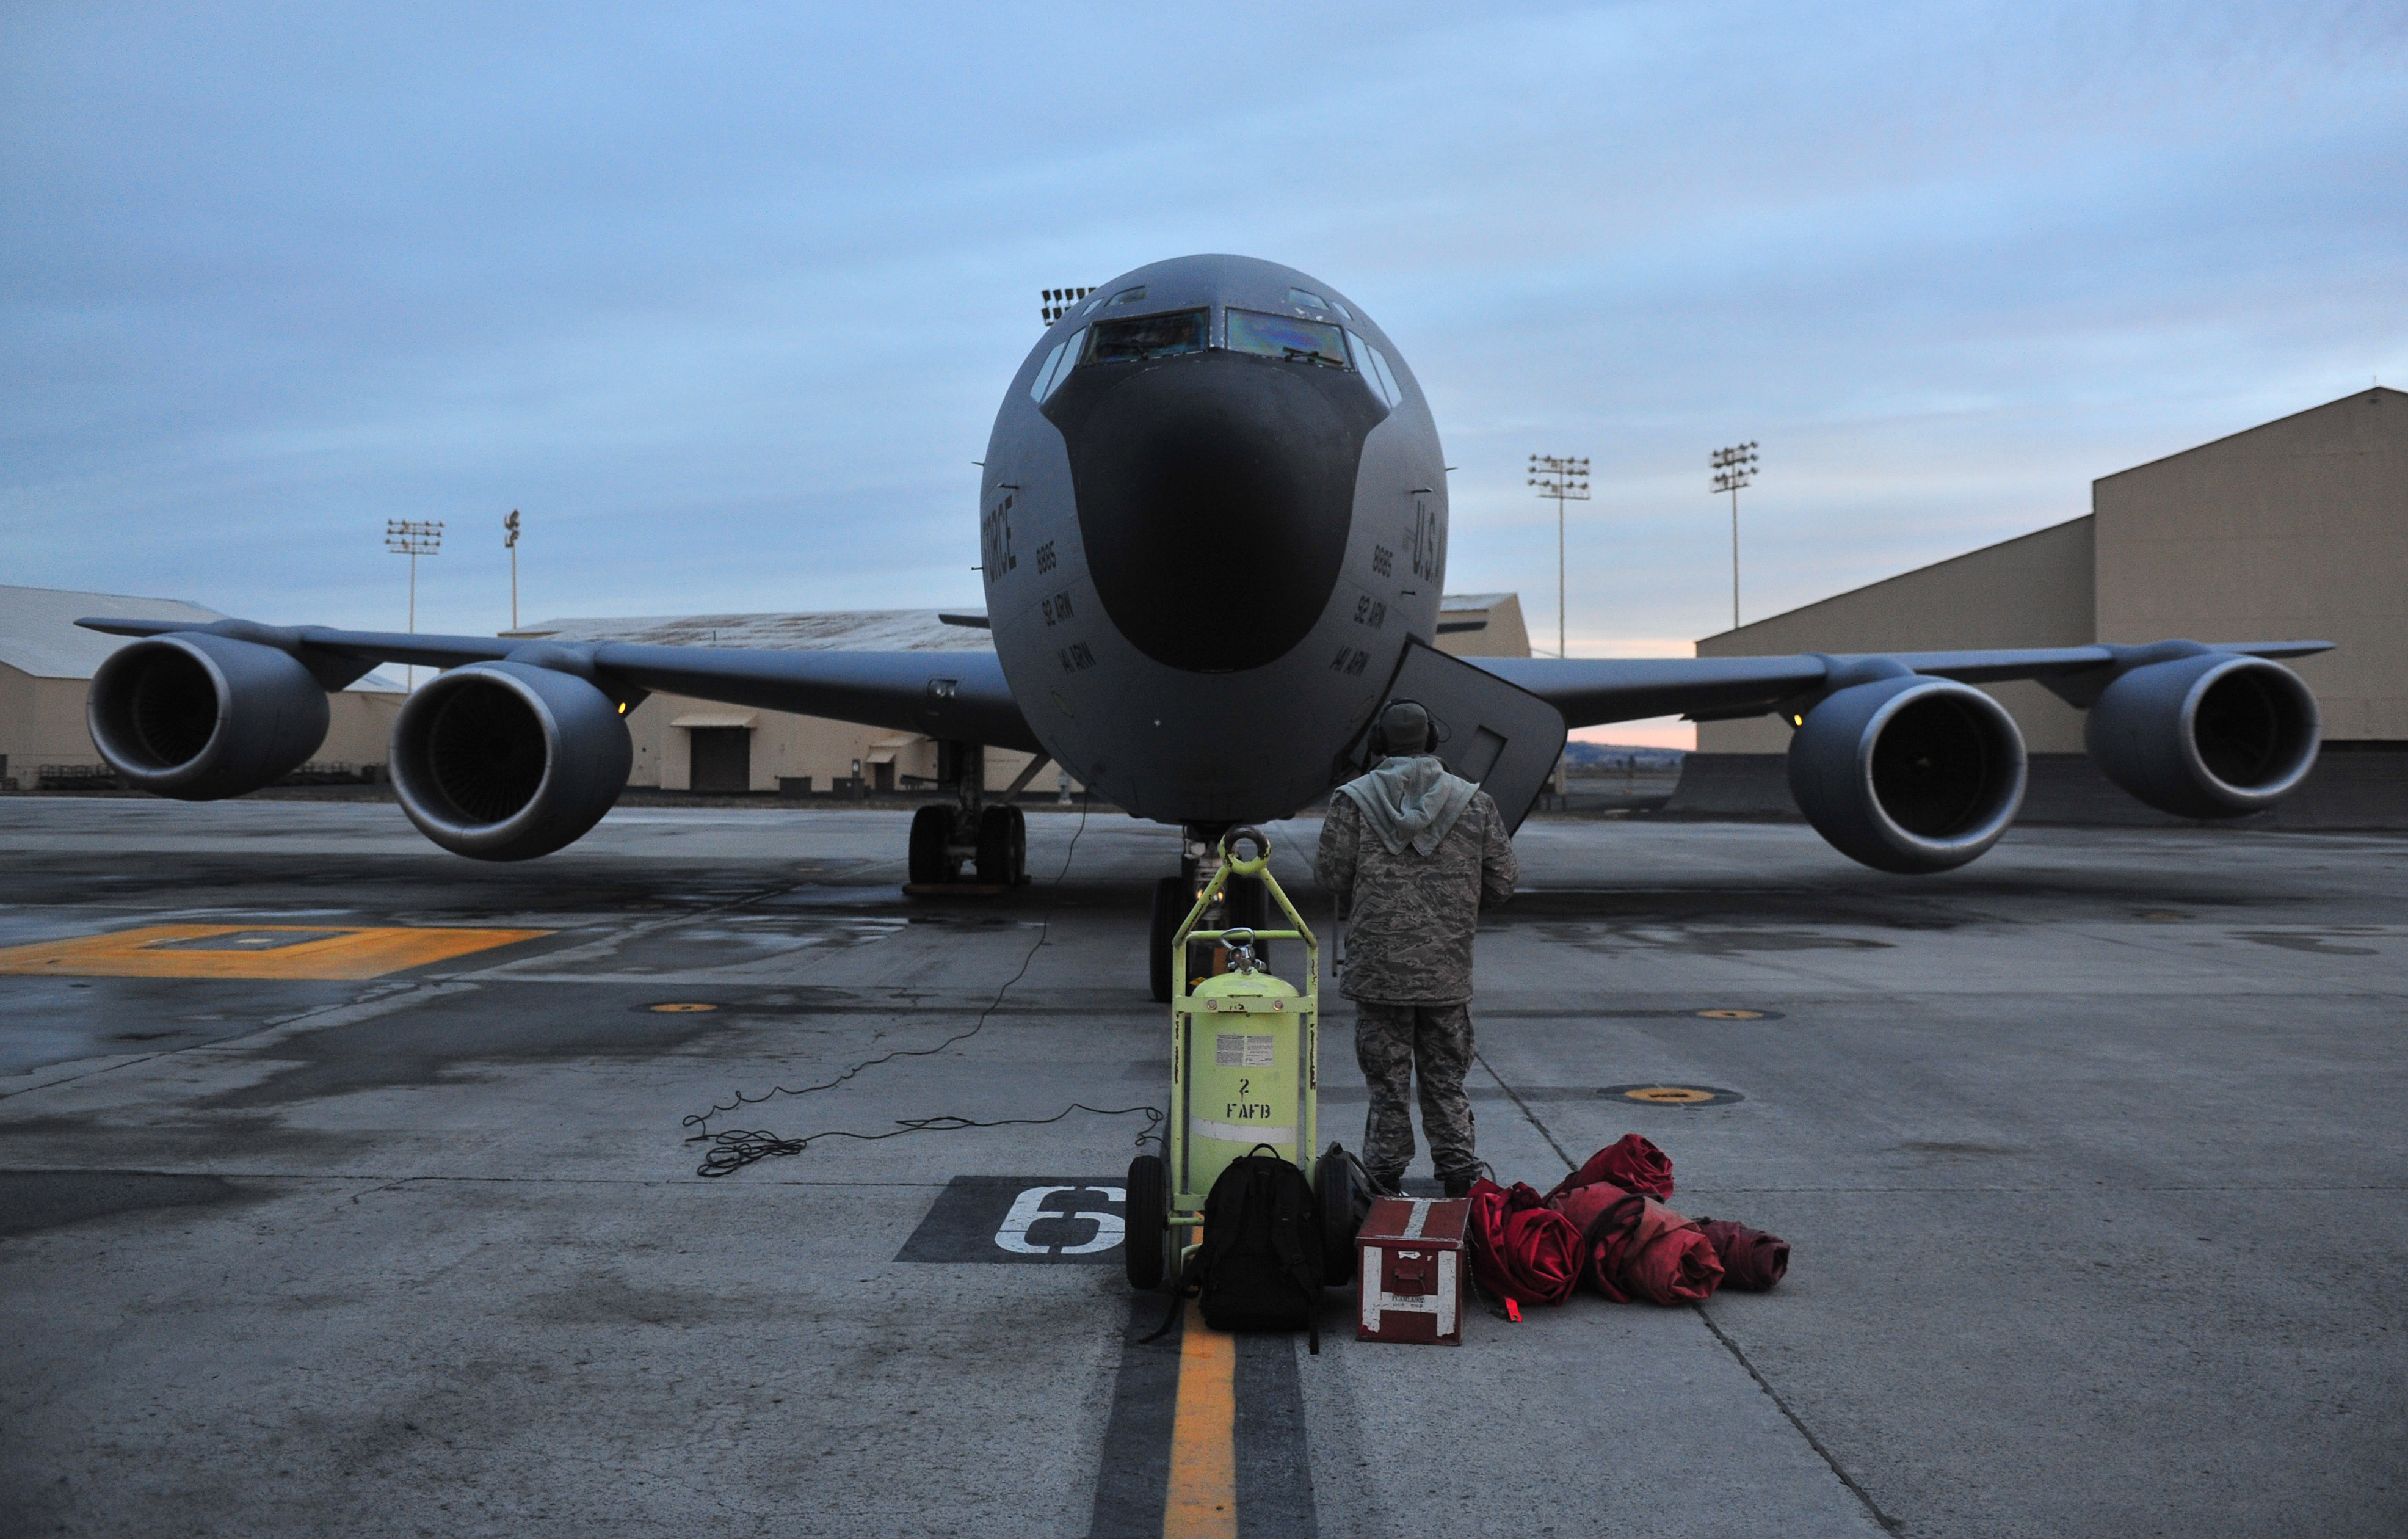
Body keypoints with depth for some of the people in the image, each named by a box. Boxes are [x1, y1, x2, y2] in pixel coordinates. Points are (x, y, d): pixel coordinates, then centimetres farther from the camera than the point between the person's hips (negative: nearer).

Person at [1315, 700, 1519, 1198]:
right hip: (1448, 970, 2)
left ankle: (1385, 1174, 12)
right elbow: (1501, 882, 3)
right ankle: (1458, 1172, 13)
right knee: (1445, 1077, 12)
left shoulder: (1354, 799, -5)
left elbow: (1333, 874, -4)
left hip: (1378, 965, -2)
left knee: (1386, 1078, 7)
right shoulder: (1474, 801, 2)